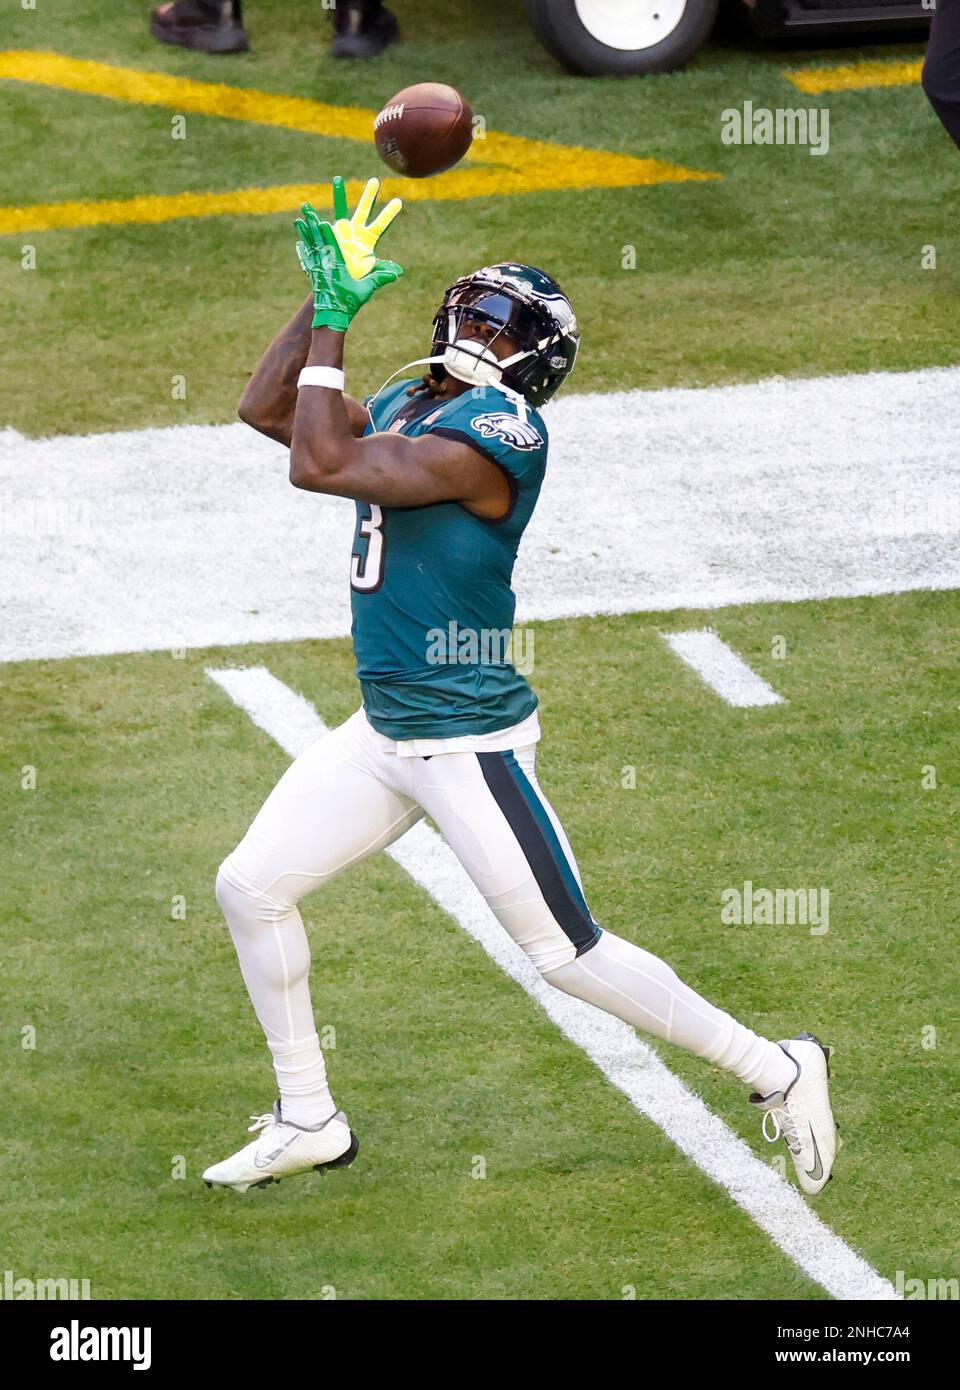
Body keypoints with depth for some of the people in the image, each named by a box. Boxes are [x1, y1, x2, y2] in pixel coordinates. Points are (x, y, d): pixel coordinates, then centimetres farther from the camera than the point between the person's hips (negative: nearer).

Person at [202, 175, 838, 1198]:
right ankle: (308, 1121, 22)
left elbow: (318, 466, -26)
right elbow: (264, 411, 14)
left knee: (566, 953, -7)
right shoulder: (409, 408, 8)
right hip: (384, 733, 9)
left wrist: (334, 322, -18)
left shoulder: (497, 431, -20)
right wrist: (322, 294, 5)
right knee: (250, 887, 10)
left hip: (470, 742, -9)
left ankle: (775, 1072, 6)